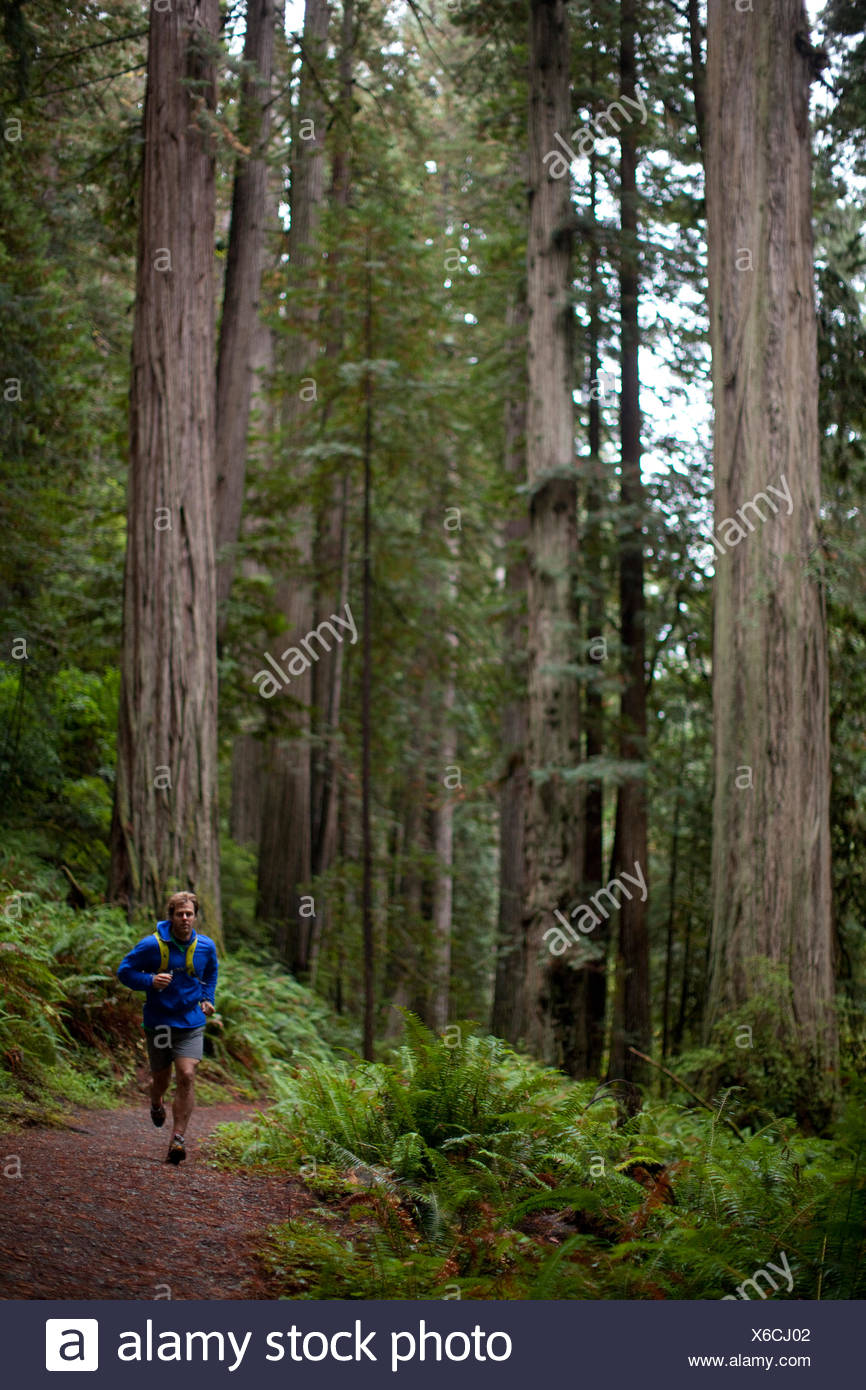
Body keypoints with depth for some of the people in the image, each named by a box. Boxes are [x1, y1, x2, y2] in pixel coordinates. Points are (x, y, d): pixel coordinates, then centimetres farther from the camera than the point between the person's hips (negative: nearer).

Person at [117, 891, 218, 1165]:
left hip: (191, 1022, 1)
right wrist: (150, 981, -21)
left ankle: (178, 1138, -12)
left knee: (187, 1076, -16)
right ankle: (156, 1104, 50)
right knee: (161, 1078, 12)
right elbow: (124, 971, -4)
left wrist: (207, 999, 10)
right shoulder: (152, 945, -12)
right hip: (158, 1022, -1)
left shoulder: (206, 946, -1)